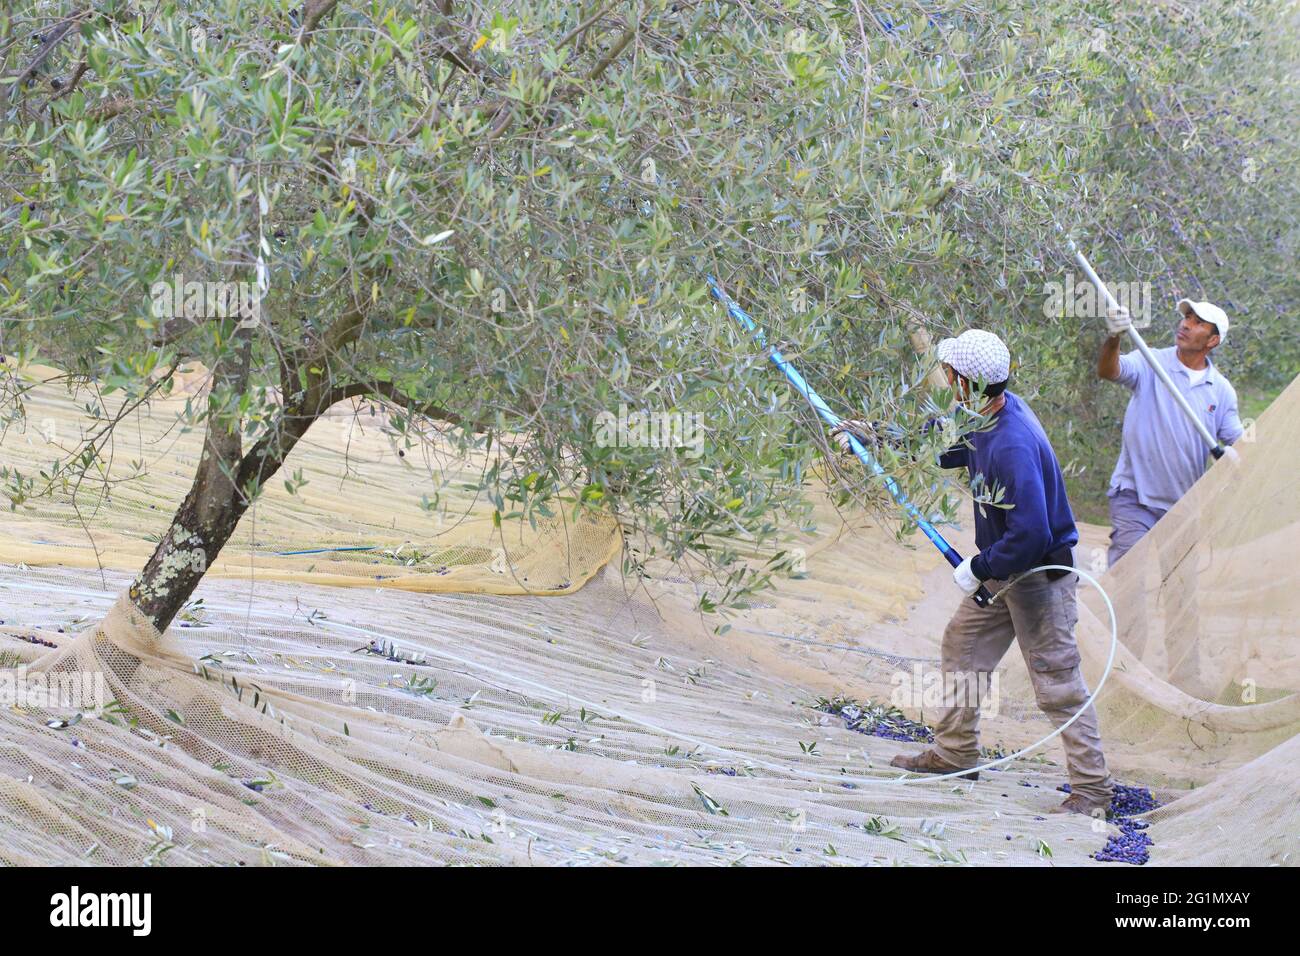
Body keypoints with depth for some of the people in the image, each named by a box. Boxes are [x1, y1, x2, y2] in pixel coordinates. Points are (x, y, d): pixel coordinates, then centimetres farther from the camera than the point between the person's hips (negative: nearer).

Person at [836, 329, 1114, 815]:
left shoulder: (1012, 447, -32)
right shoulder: (987, 417, -2)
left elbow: (1030, 537, -34)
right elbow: (944, 445, 19)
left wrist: (978, 569, -20)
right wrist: (875, 435, 15)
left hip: (1039, 577, -10)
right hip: (1002, 570, 10)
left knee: (1058, 683, -4)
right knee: (962, 647, 19)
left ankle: (1092, 788, 5)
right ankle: (955, 752, 33)